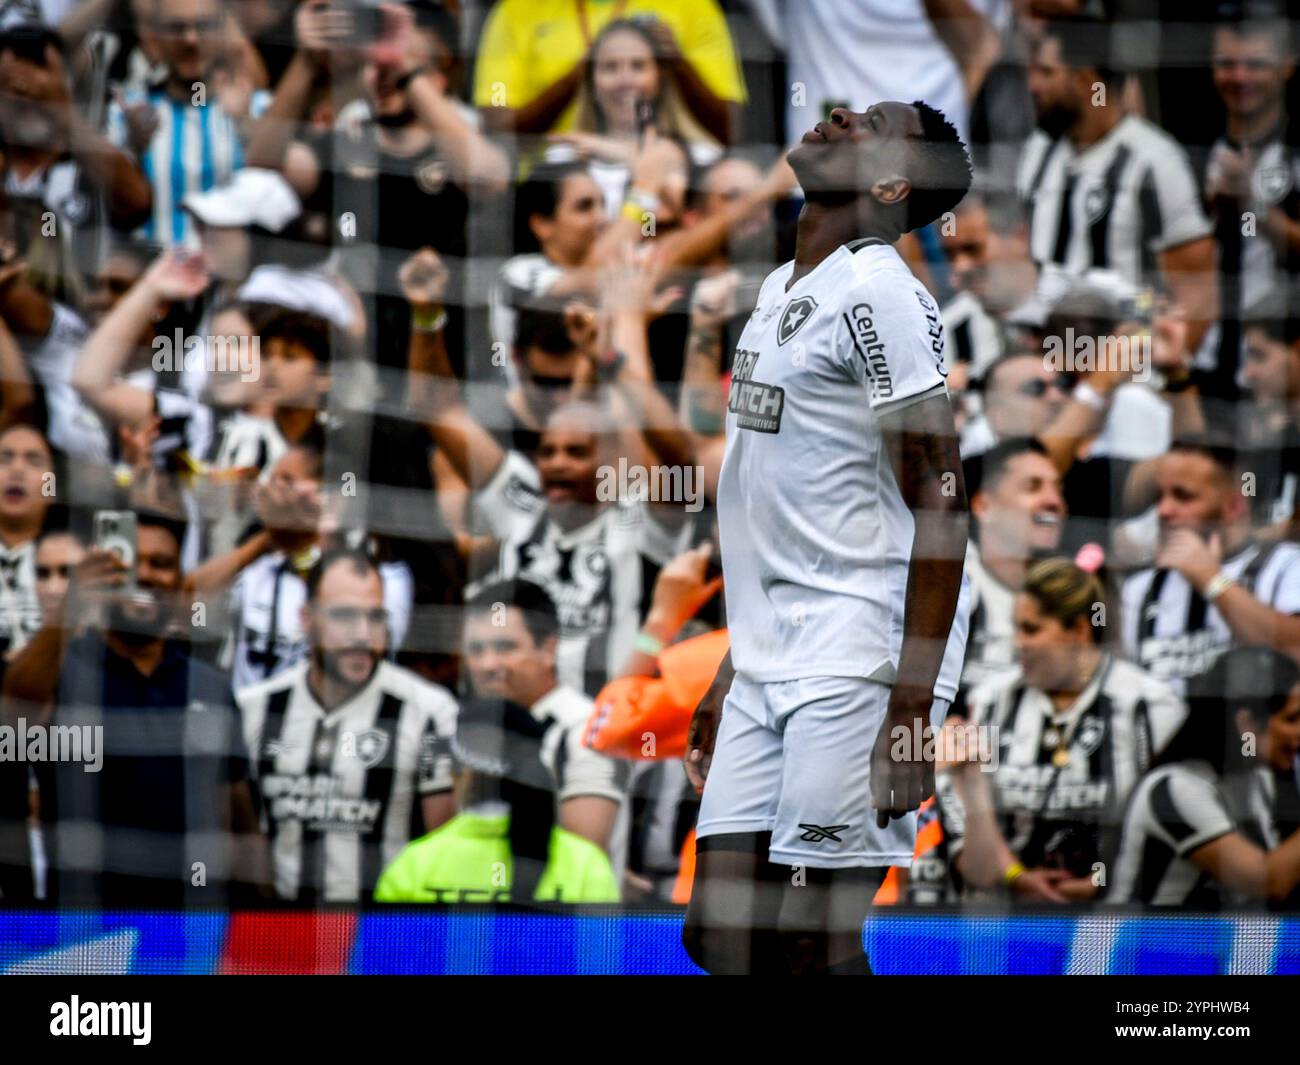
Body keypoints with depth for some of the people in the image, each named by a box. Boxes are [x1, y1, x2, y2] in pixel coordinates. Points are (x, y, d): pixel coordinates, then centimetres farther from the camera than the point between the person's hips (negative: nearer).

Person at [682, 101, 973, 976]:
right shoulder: (781, 290, 18)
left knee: (814, 949, -10)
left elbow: (940, 505, -16)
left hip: (862, 660, -9)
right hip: (772, 663, 9)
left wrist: (912, 711, -21)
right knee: (718, 936, 5)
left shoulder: (880, 295, -11)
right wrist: (735, 671, 25)